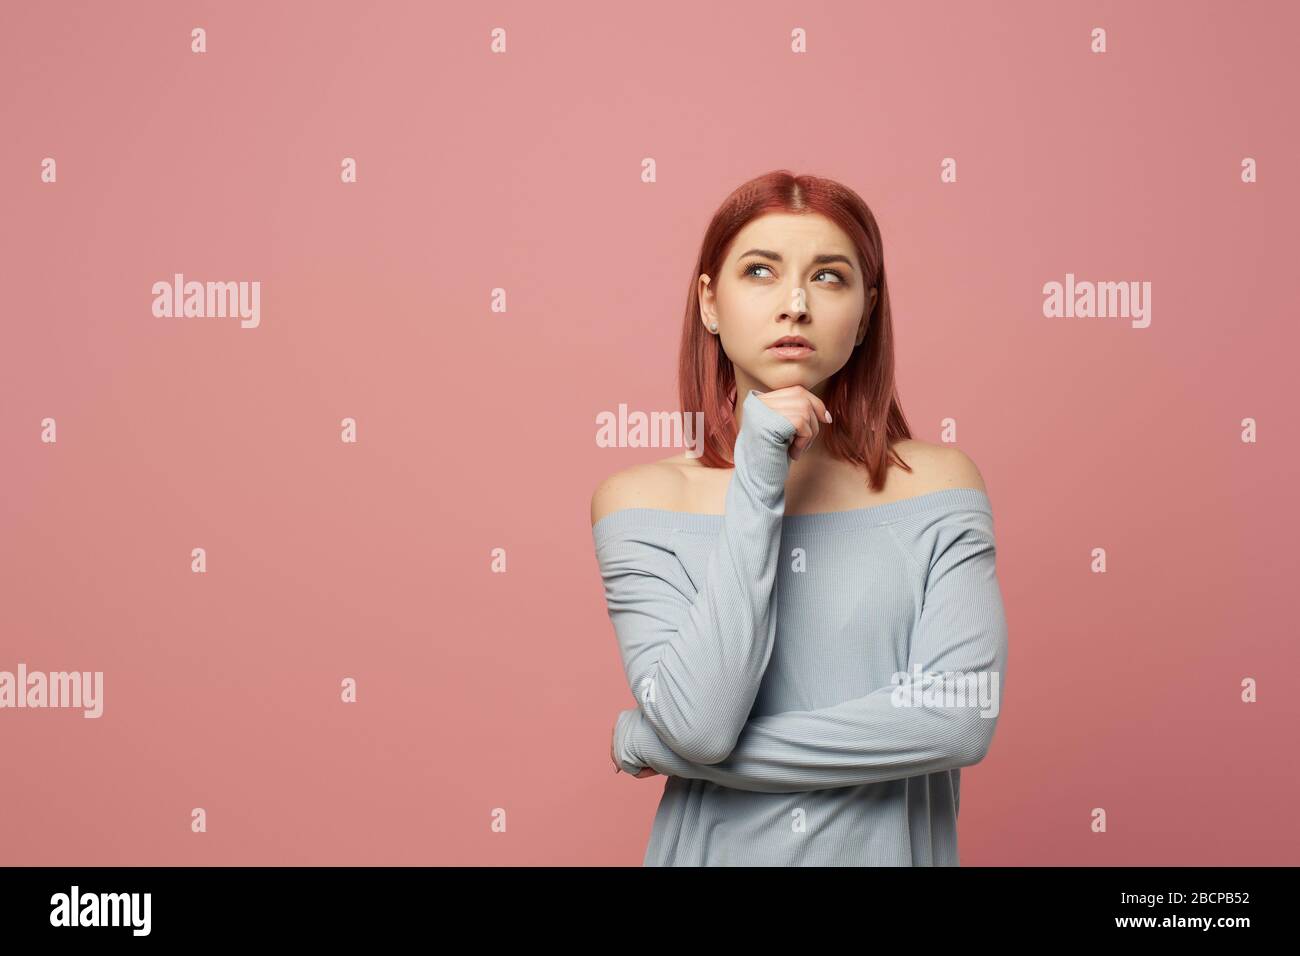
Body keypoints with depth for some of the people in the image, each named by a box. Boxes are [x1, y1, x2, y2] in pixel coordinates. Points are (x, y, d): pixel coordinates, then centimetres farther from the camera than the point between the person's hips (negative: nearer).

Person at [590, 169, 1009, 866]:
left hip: (890, 845, 1)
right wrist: (758, 483, -22)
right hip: (716, 846, 0)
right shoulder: (641, 497, -9)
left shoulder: (935, 482, -8)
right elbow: (697, 723, -19)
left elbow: (963, 719, -19)